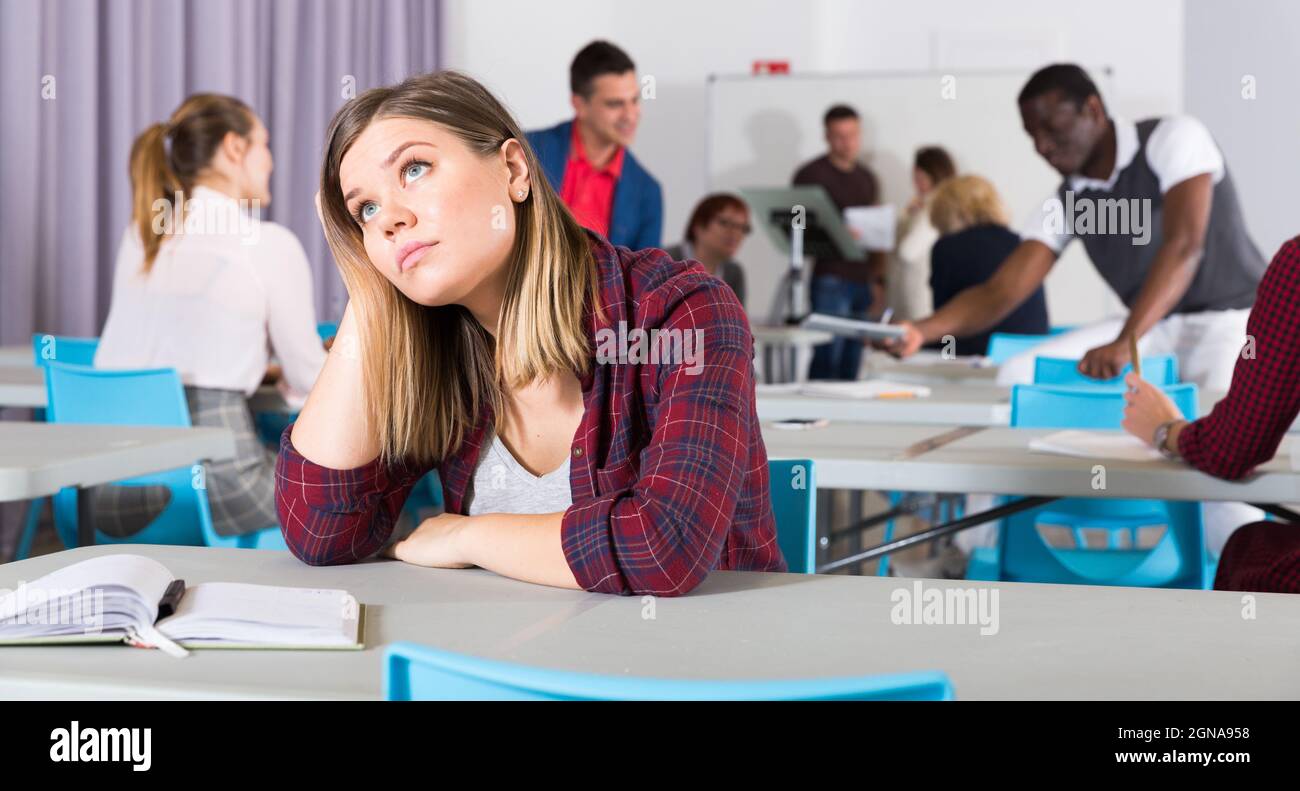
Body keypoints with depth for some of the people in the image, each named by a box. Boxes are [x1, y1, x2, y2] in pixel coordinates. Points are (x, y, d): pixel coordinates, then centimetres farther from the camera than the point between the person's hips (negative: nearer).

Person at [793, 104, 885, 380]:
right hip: (830, 277, -6)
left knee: (852, 362, 5)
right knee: (828, 357, -12)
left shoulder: (867, 178, 18)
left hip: (862, 281, 6)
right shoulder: (810, 175, -1)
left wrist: (879, 279, 12)